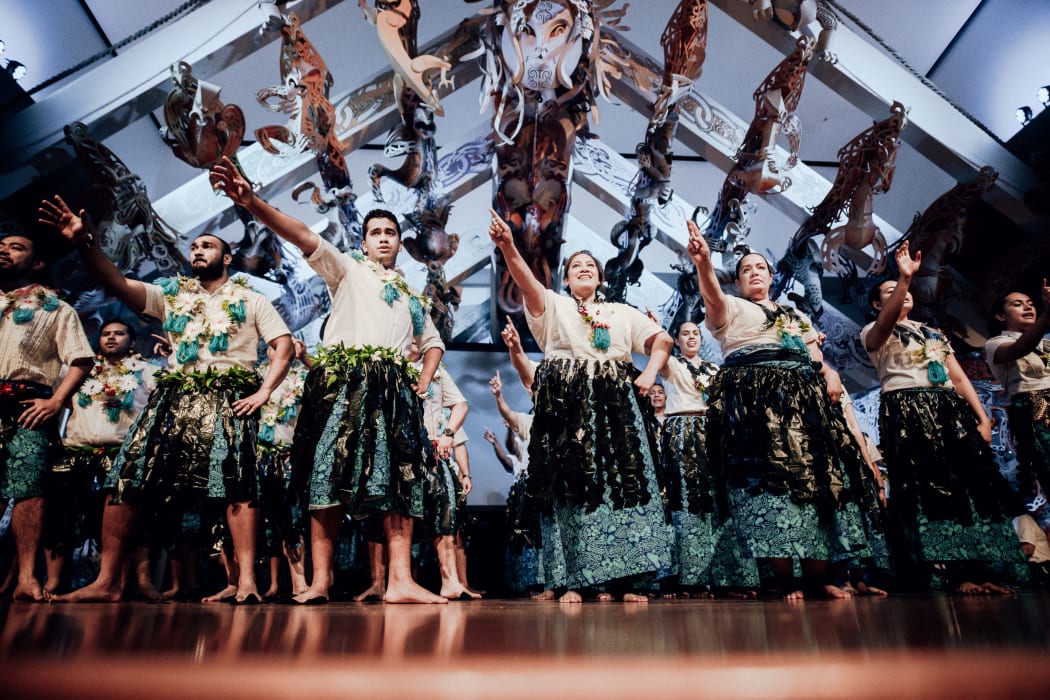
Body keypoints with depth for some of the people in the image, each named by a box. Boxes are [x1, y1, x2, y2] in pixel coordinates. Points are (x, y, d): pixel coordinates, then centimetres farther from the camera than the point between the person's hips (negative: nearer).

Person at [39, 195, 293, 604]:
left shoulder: (250, 300, 12)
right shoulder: (171, 294, 20)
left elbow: (284, 345, 3)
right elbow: (118, 284, 5)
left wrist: (264, 391, -9)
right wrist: (85, 243, -11)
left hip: (228, 398, -4)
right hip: (173, 396, 4)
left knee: (235, 482, -15)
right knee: (126, 478, -3)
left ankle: (246, 583, -16)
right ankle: (106, 582, 6)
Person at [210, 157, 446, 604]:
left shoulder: (412, 295, 26)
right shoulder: (346, 269, 16)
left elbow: (433, 342, 30)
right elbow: (302, 236, -1)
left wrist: (423, 383, 11)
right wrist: (251, 202, -17)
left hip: (393, 389, 4)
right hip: (345, 381, -3)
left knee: (400, 481, -6)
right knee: (331, 473, -9)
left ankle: (400, 582, -7)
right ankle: (320, 580, -5)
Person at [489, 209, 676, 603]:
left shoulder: (623, 313, 24)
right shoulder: (553, 305, 14)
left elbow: (662, 340, 20)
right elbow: (526, 281, -6)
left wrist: (649, 375, 1)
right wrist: (508, 248, -25)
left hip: (616, 404, 3)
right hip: (567, 403, -2)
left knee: (622, 484, -5)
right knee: (573, 487, -7)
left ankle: (622, 579, 1)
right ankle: (574, 580, -1)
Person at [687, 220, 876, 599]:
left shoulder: (796, 315, 31)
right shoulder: (732, 308, 14)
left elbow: (816, 355, 26)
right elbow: (712, 298, -10)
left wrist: (830, 373, 3)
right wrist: (704, 264, -30)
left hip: (804, 396, 5)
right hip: (753, 396, -5)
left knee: (818, 473, -5)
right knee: (769, 474, -15)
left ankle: (819, 578, 0)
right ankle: (784, 581, -12)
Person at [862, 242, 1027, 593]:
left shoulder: (933, 333, 26)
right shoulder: (873, 332, 8)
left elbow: (959, 377, 19)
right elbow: (886, 324, -19)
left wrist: (982, 418, 7)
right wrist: (904, 277, -29)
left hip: (950, 410, 6)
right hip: (907, 411, -6)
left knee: (974, 482, -3)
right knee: (931, 485, -12)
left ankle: (978, 571, 0)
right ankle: (955, 575, -10)